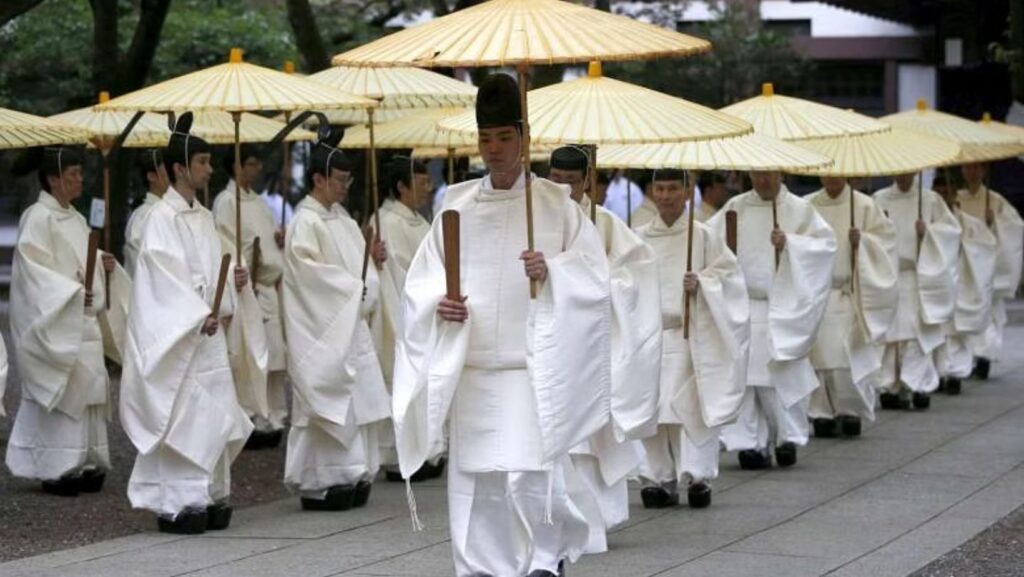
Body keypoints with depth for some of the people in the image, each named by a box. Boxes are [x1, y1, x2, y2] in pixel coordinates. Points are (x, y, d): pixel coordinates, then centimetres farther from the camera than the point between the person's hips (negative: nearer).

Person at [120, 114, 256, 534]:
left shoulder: (204, 218, 15)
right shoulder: (161, 218, -10)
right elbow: (165, 276, -17)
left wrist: (235, 282, -2)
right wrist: (198, 317, -22)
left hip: (209, 333, 8)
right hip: (175, 336, -8)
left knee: (214, 416, 8)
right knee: (180, 417, -7)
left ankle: (209, 497, 15)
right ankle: (176, 504, -4)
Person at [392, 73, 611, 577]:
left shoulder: (556, 206, 1)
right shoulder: (458, 208, 9)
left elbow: (593, 276, -1)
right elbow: (422, 279, 11)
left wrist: (551, 272, -19)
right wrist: (439, 303, -10)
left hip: (533, 368, -3)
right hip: (470, 369, 4)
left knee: (528, 474, -13)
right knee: (474, 480, 4)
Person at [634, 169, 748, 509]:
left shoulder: (704, 236, 4)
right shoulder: (639, 239, 12)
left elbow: (728, 275, 2)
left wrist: (701, 284, -14)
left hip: (690, 336, -3)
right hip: (649, 333, 3)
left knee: (691, 405, -9)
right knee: (652, 409, -1)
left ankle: (697, 474, -5)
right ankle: (659, 478, 6)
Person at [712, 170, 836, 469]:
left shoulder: (799, 209, 4)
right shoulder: (735, 208, 8)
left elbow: (826, 243, -2)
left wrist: (790, 243, -15)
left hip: (783, 308, -1)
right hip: (742, 306, 2)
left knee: (782, 374, -3)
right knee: (745, 376, -2)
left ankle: (787, 436, 11)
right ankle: (750, 442, 3)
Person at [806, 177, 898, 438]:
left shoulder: (864, 206, 3)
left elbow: (885, 240, 3)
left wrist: (862, 241, -14)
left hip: (852, 294, -2)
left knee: (851, 355, -8)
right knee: (821, 354, -3)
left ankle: (851, 410, 3)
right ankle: (823, 413, 3)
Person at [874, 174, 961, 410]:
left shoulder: (930, 200, 8)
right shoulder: (879, 200, 7)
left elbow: (952, 229, 6)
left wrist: (928, 230, -9)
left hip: (919, 275, 0)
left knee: (918, 332, -8)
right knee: (890, 332, -3)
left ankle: (918, 386, -8)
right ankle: (890, 387, 1)